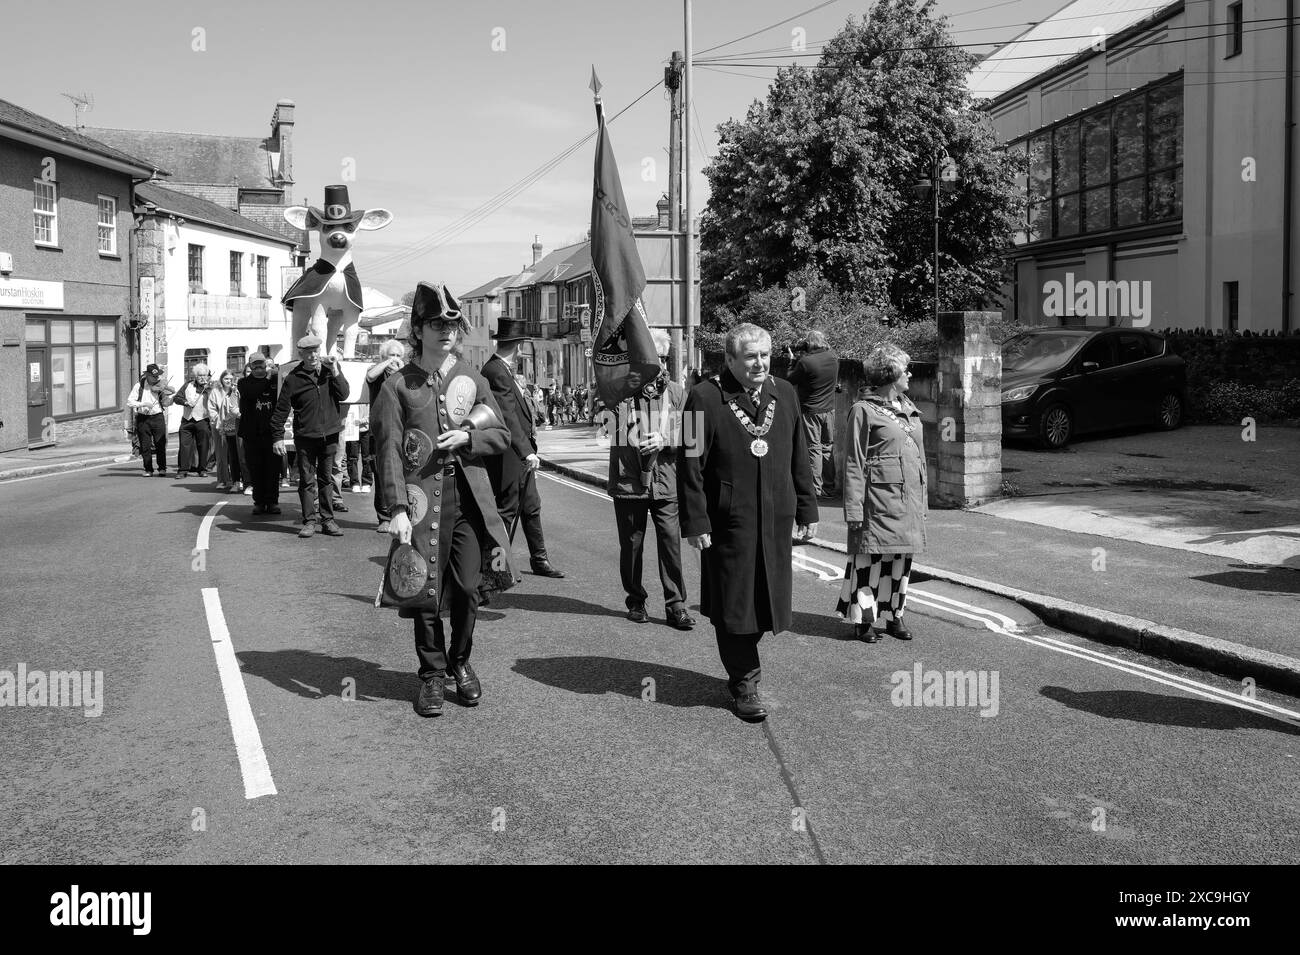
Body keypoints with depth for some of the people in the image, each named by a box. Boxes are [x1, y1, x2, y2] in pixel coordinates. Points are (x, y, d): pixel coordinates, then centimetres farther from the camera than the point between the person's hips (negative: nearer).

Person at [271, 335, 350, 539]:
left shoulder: (330, 369, 5)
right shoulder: (293, 378, -3)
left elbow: (343, 395, -5)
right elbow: (281, 409, -1)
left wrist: (334, 372, -13)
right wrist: (278, 436, -4)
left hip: (329, 433, 2)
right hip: (305, 437, -2)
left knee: (326, 479, 9)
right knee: (307, 480, 2)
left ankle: (327, 520, 15)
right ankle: (309, 521, 9)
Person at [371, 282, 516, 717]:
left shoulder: (473, 380, 11)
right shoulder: (398, 385, 1)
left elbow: (502, 435, 15)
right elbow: (388, 450, -5)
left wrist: (466, 438, -6)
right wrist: (398, 509, -14)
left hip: (470, 496, 3)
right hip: (423, 498, -2)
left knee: (467, 587, 4)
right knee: (426, 589, 1)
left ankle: (460, 662, 25)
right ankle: (432, 675, 16)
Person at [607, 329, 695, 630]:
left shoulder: (676, 393, 6)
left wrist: (664, 440, -13)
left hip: (666, 483, 1)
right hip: (628, 482, -1)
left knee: (671, 541, -3)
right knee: (631, 545, 8)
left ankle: (676, 605, 6)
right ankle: (636, 601, 24)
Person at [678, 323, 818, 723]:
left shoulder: (784, 394, 10)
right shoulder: (705, 398, -7)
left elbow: (799, 458, 14)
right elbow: (690, 465, -8)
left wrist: (807, 509, 12)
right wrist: (695, 522, -11)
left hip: (776, 518, 5)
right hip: (728, 520, -5)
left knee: (767, 599, 12)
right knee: (735, 603, 3)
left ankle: (741, 666, 35)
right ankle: (744, 683, 18)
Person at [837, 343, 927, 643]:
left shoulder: (909, 408, 15)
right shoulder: (864, 411, -6)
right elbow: (853, 464, -8)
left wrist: (922, 500, 15)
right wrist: (853, 509, -13)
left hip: (909, 502, 7)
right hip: (878, 502, -7)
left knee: (901, 560, 11)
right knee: (870, 560, -1)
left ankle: (894, 615, 22)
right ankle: (863, 620, 9)